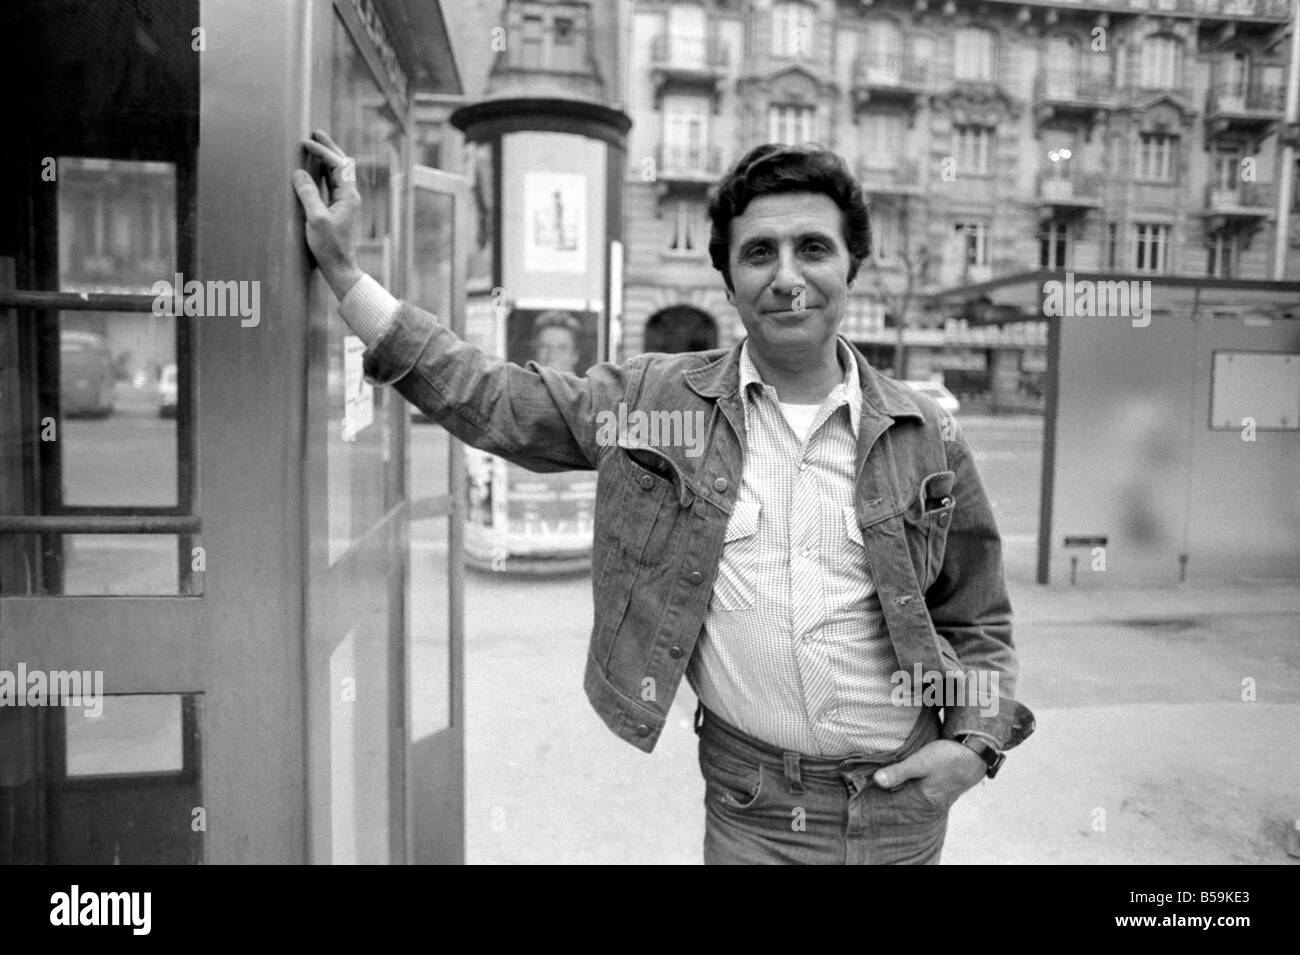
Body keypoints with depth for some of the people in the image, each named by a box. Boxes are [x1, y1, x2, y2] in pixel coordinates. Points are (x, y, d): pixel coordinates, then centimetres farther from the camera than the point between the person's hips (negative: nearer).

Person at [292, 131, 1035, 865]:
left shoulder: (928, 438, -4)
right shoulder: (656, 398, -6)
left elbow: (978, 624, 6)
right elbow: (485, 399, -2)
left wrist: (977, 743, -8)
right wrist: (346, 271, -4)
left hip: (903, 803, 1)